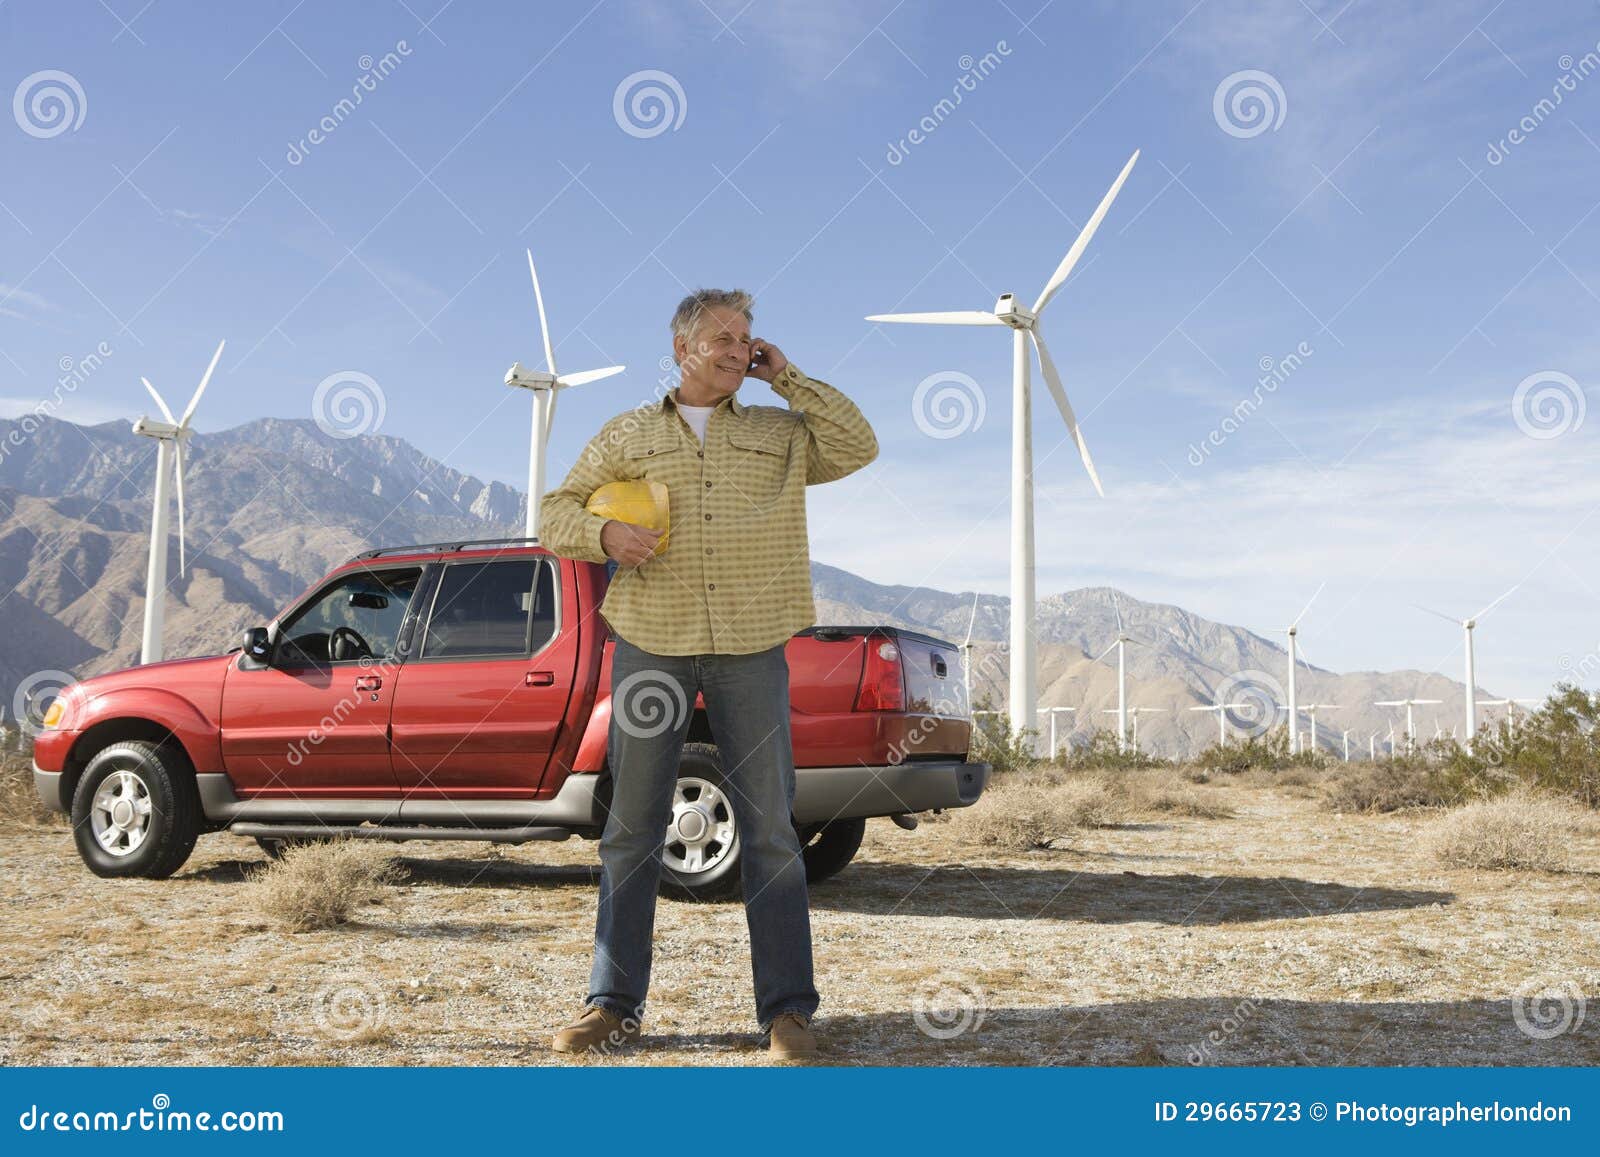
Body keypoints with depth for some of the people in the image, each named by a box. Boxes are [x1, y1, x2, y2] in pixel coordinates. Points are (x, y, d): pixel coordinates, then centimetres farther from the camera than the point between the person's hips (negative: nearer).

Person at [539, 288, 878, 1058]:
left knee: (769, 832, 0)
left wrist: (787, 378, 3)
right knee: (631, 829, 4)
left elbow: (858, 448, 1)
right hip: (650, 645, 0)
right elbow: (555, 512, 12)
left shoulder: (780, 433, 14)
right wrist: (603, 534, -10)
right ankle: (614, 1005, 13)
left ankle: (787, 1010, 7)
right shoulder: (625, 436, 12)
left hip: (751, 650, 0)